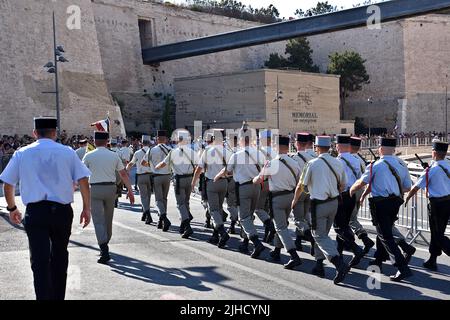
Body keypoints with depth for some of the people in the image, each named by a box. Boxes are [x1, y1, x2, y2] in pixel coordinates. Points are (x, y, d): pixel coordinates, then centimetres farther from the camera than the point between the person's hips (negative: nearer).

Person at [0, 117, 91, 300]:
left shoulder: (22, 154, 5)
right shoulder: (67, 152, 3)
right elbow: (83, 181, -2)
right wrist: (86, 208, 5)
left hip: (35, 211, -1)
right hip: (62, 210, 1)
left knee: (40, 261, -1)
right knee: (59, 258, 17)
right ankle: (57, 296, 29)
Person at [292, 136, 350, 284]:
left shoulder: (312, 164, -13)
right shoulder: (338, 163, 2)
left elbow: (301, 185, -3)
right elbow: (342, 185, 12)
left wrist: (295, 200, 14)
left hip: (319, 204, -6)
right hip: (334, 203, 6)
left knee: (320, 236, -1)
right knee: (323, 234, 19)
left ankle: (340, 264, -18)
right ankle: (319, 266, 24)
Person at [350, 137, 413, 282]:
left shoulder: (375, 166, -11)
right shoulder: (402, 165, 5)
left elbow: (361, 183, 1)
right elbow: (407, 188, 10)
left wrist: (351, 190, 20)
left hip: (380, 203, -6)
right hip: (396, 202, 7)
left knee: (385, 236, -3)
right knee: (384, 232, 23)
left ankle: (403, 268, -11)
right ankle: (378, 261, 38)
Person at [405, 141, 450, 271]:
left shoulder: (431, 170, -13)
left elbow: (416, 187, -5)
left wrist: (406, 199, 9)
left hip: (437, 204, -6)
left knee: (438, 235, 3)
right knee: (438, 232, 16)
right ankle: (432, 261, 25)